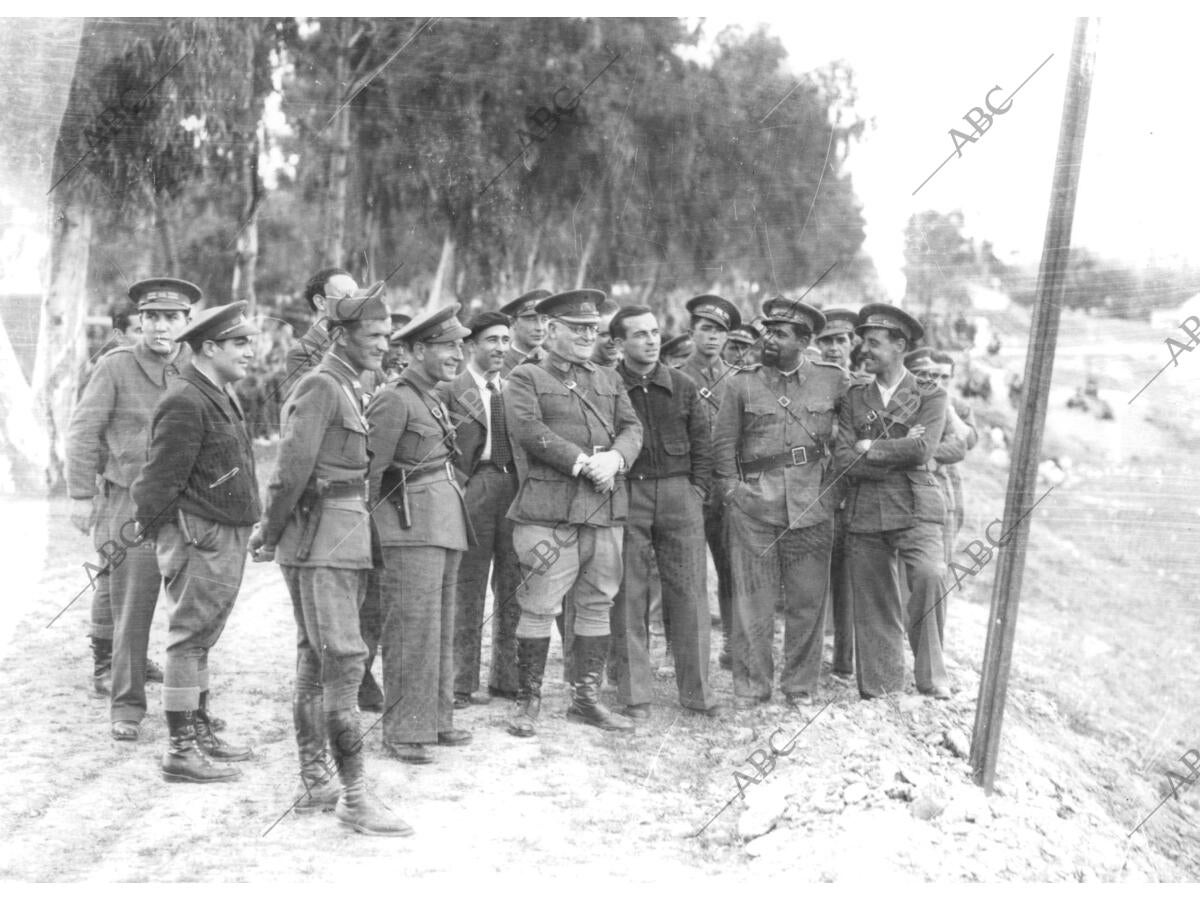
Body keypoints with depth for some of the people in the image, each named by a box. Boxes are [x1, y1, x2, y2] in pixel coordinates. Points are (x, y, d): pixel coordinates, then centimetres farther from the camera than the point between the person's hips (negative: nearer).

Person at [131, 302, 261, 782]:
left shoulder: (222, 397, 15)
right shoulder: (185, 403, -17)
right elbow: (161, 479, -17)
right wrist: (157, 532, -10)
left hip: (228, 536, 10)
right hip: (199, 537, -10)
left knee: (201, 640, 17)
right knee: (189, 639, -4)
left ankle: (200, 731, 26)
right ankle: (181, 750, 1)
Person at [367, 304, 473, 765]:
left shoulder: (434, 400, 18)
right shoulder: (394, 399, -11)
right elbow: (370, 467, -11)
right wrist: (365, 526, -8)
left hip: (447, 524, 10)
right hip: (413, 524, -9)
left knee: (441, 624, 14)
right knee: (413, 627, -8)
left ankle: (436, 718, 24)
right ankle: (404, 731, -2)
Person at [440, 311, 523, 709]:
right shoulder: (449, 391, 1)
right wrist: (457, 485, -11)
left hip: (514, 492, 5)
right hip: (472, 492, -5)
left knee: (513, 589, 7)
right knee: (468, 590, -1)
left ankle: (507, 678, 18)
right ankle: (462, 685, 5)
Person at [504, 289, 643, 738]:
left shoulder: (609, 380, 21)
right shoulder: (525, 378, 3)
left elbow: (632, 428, 11)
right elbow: (529, 431, -12)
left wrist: (614, 458, -11)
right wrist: (584, 462, -16)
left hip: (606, 508, 6)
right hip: (549, 509, -5)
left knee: (597, 606, 9)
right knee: (540, 607, -5)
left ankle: (586, 697, 20)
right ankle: (527, 701, 7)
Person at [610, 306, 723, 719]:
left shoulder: (682, 386, 9)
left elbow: (702, 442, 14)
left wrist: (697, 490, 6)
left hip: (678, 493, 2)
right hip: (625, 496, -2)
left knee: (689, 592, 1)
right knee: (628, 597, 0)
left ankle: (696, 691, 9)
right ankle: (634, 695, 8)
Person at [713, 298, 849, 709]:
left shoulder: (833, 380, 7)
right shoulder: (742, 383, 6)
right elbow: (724, 441, 8)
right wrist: (730, 487, -2)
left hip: (811, 502, 1)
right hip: (753, 502, 0)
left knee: (807, 598, 4)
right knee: (752, 597, 0)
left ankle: (800, 686, 16)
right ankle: (751, 686, 10)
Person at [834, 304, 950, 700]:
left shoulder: (930, 396, 6)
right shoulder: (854, 398, 13)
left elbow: (922, 449, -11)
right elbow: (845, 461, 2)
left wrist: (870, 448, -4)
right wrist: (898, 454, -7)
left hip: (915, 509, -3)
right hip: (864, 514, 3)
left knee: (929, 576, -25)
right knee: (872, 605, 5)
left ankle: (932, 677, -12)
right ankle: (879, 690, 16)